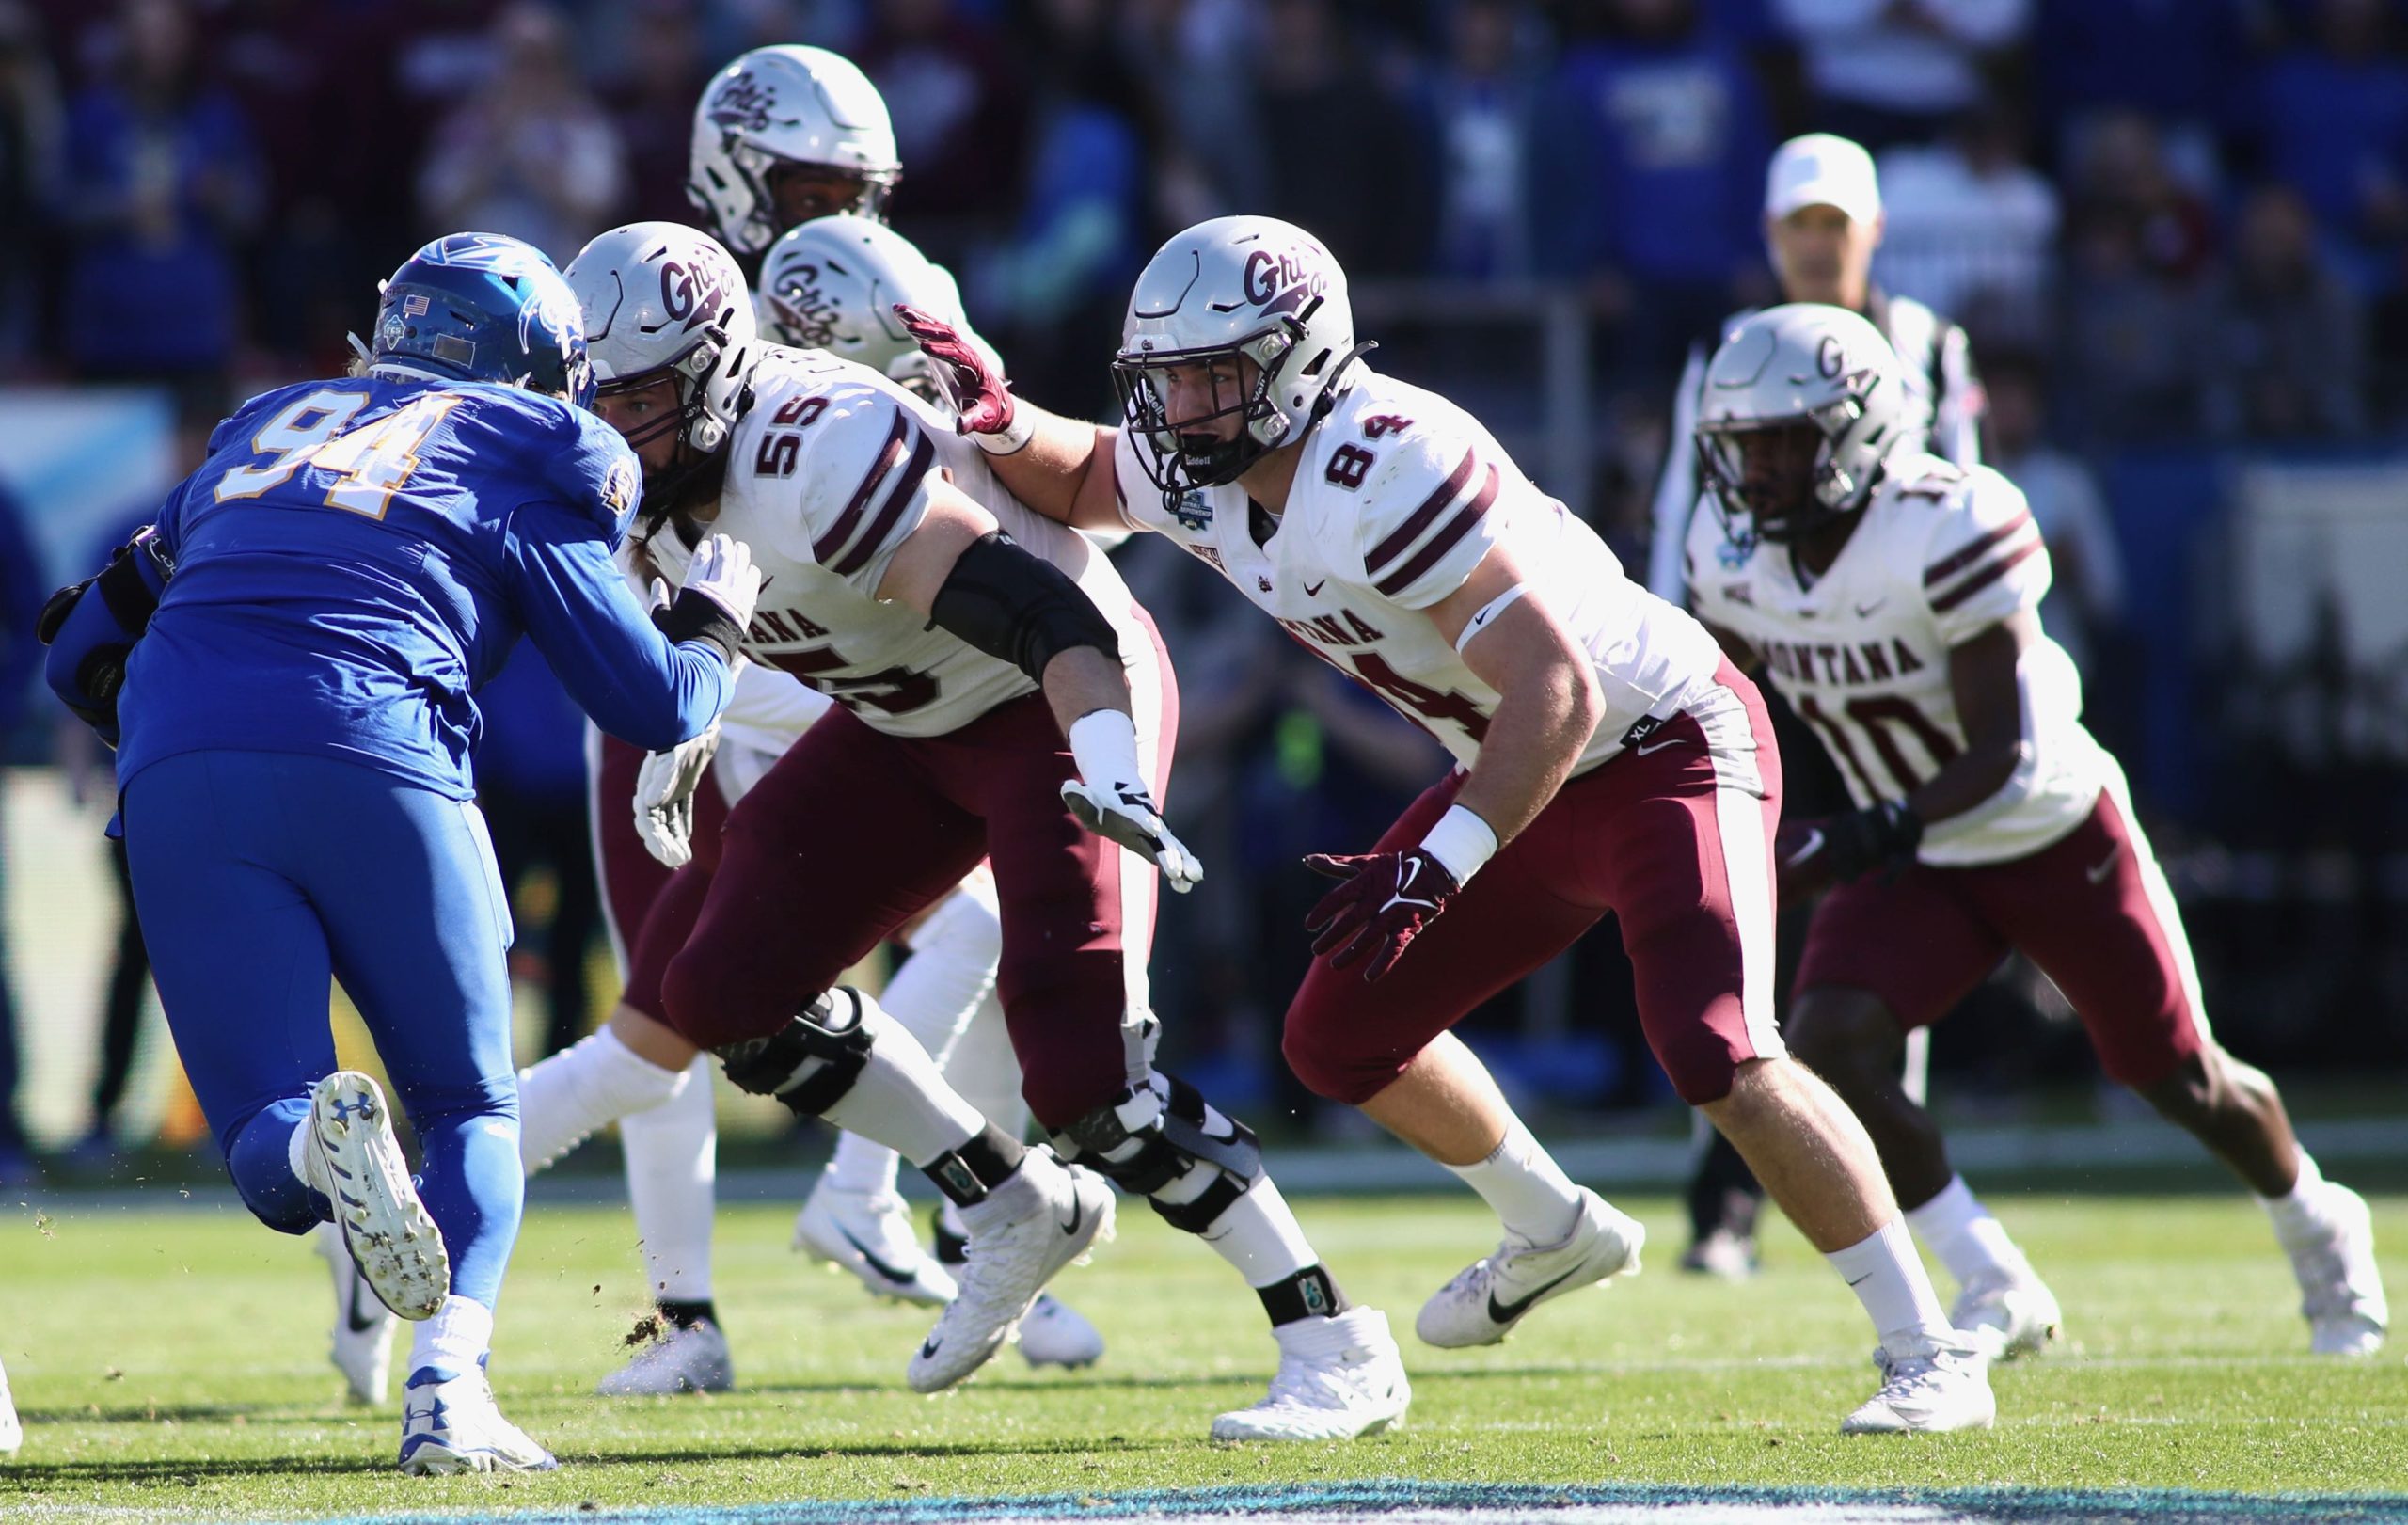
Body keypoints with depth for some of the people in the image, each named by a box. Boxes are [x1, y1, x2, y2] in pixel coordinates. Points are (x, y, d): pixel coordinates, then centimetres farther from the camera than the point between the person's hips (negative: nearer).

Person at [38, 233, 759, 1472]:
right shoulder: (521, 456, 18)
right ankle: (447, 1388, -10)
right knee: (472, 1109, 15)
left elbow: (86, 650, 32)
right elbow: (657, 707, 15)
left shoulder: (259, 433, 31)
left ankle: (318, 1138, -31)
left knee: (270, 1153, 6)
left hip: (176, 769, 3)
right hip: (370, 764, -3)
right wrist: (716, 619, 35)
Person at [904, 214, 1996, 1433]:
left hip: (1663, 747, -9)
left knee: (1718, 1057, -25)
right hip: (1528, 774, 9)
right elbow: (1078, 486, 21)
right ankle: (1558, 1237, 34)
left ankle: (1928, 1354, -16)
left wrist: (1435, 866, -38)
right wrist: (999, 420, -1)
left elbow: (1558, 691, -33)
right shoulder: (1201, 477, -4)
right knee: (1341, 1039, 10)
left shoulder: (1390, 470, -31)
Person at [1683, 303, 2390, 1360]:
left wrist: (1875, 833, -42)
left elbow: (2001, 752, -29)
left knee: (2184, 1082, 10)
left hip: (2057, 836, -5)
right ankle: (1996, 1291, -13)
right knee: (1830, 1040, -23)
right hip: (1917, 865, 5)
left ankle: (2320, 1233, 42)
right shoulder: (1735, 555, -9)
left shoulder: (1948, 530, -29)